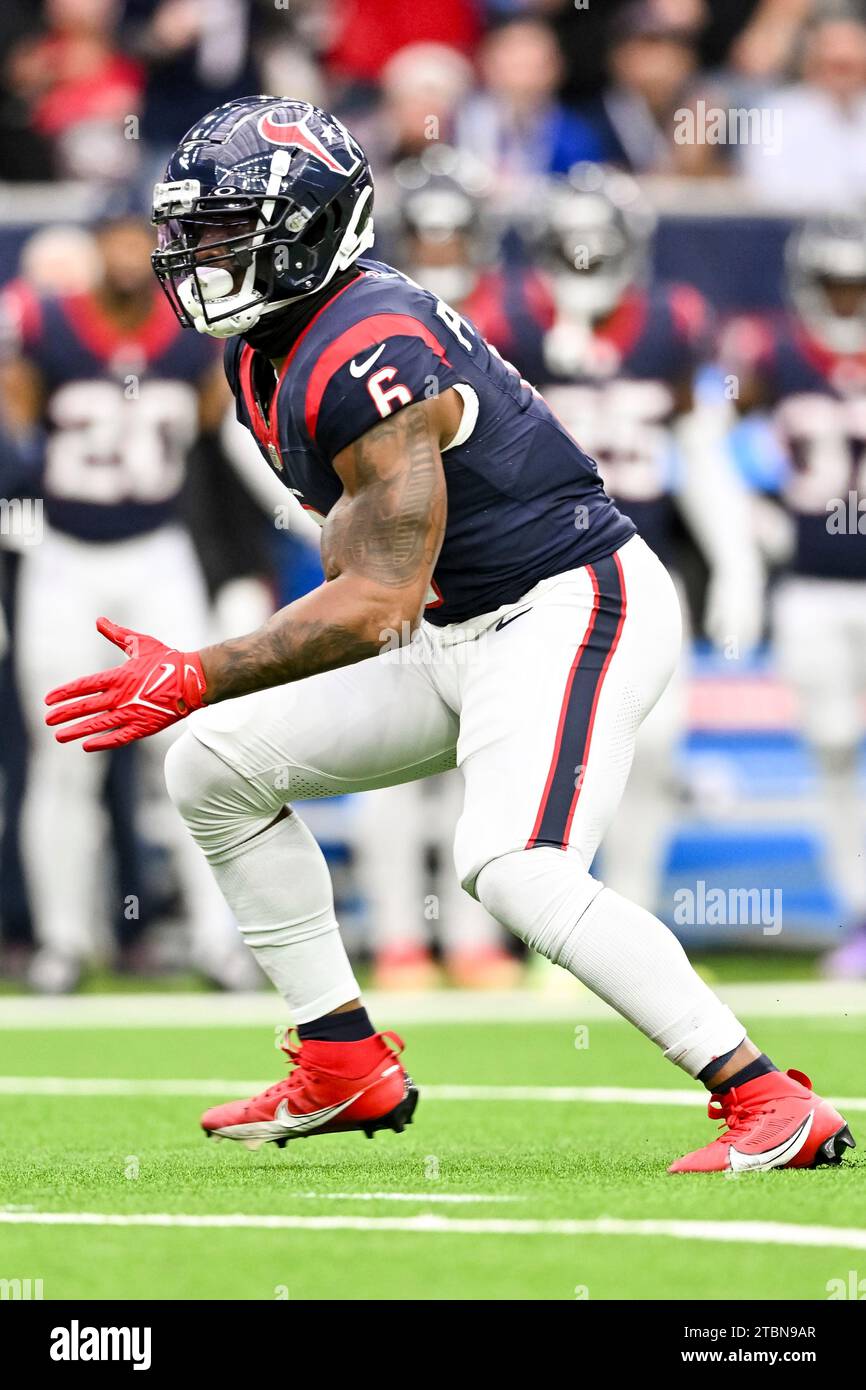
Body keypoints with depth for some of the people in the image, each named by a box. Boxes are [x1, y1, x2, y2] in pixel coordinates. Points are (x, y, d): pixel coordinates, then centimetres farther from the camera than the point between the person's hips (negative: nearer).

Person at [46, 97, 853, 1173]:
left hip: (575, 611, -11)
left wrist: (196, 679, -26)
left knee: (515, 871, -30)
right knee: (214, 767, 11)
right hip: (460, 634, 11)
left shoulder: (363, 357, -24)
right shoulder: (267, 355, 7)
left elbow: (379, 600, -26)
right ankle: (344, 1066, 16)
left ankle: (772, 1107, -25)